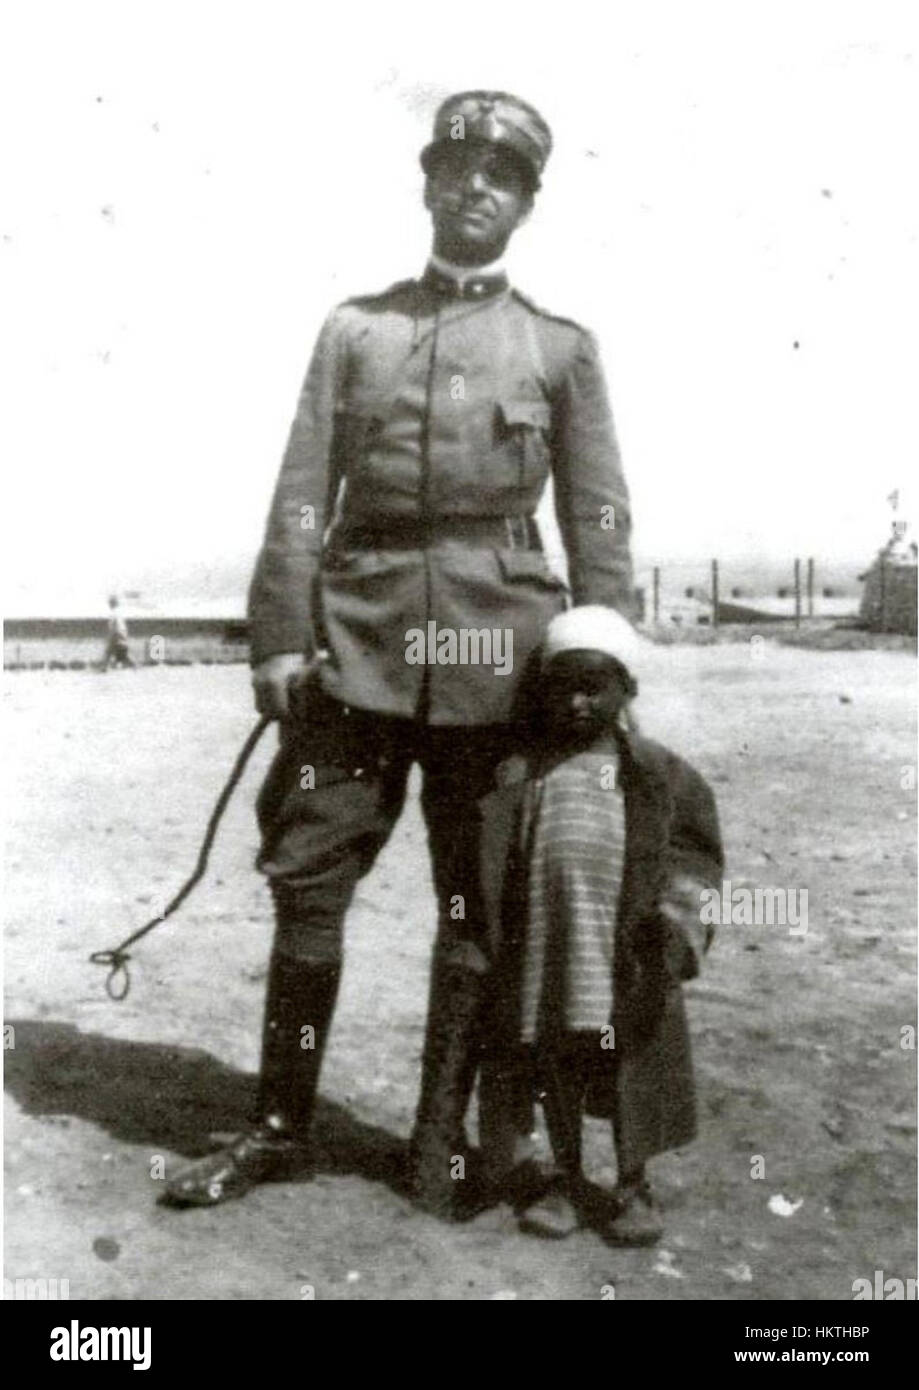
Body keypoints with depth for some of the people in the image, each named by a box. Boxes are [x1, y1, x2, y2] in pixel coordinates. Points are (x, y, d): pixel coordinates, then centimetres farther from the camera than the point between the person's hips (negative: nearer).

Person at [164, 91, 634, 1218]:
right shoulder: (353, 329, 12)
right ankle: (279, 1125, 19)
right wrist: (280, 642, -3)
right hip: (359, 647, 1)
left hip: (497, 659, 0)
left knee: (476, 903, 4)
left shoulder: (564, 348, 10)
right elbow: (301, 496, 6)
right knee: (307, 881, 3)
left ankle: (441, 1137, 20)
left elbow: (598, 523, 6)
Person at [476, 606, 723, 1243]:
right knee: (552, 1063, 13)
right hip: (542, 952, 2)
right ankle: (566, 1176, 31)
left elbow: (693, 855, 1)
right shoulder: (519, 770, 2)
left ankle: (634, 1184, 27)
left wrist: (677, 921, -12)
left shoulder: (658, 774, 0)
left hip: (624, 960, -1)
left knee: (628, 1066, 9)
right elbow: (492, 866, 7)